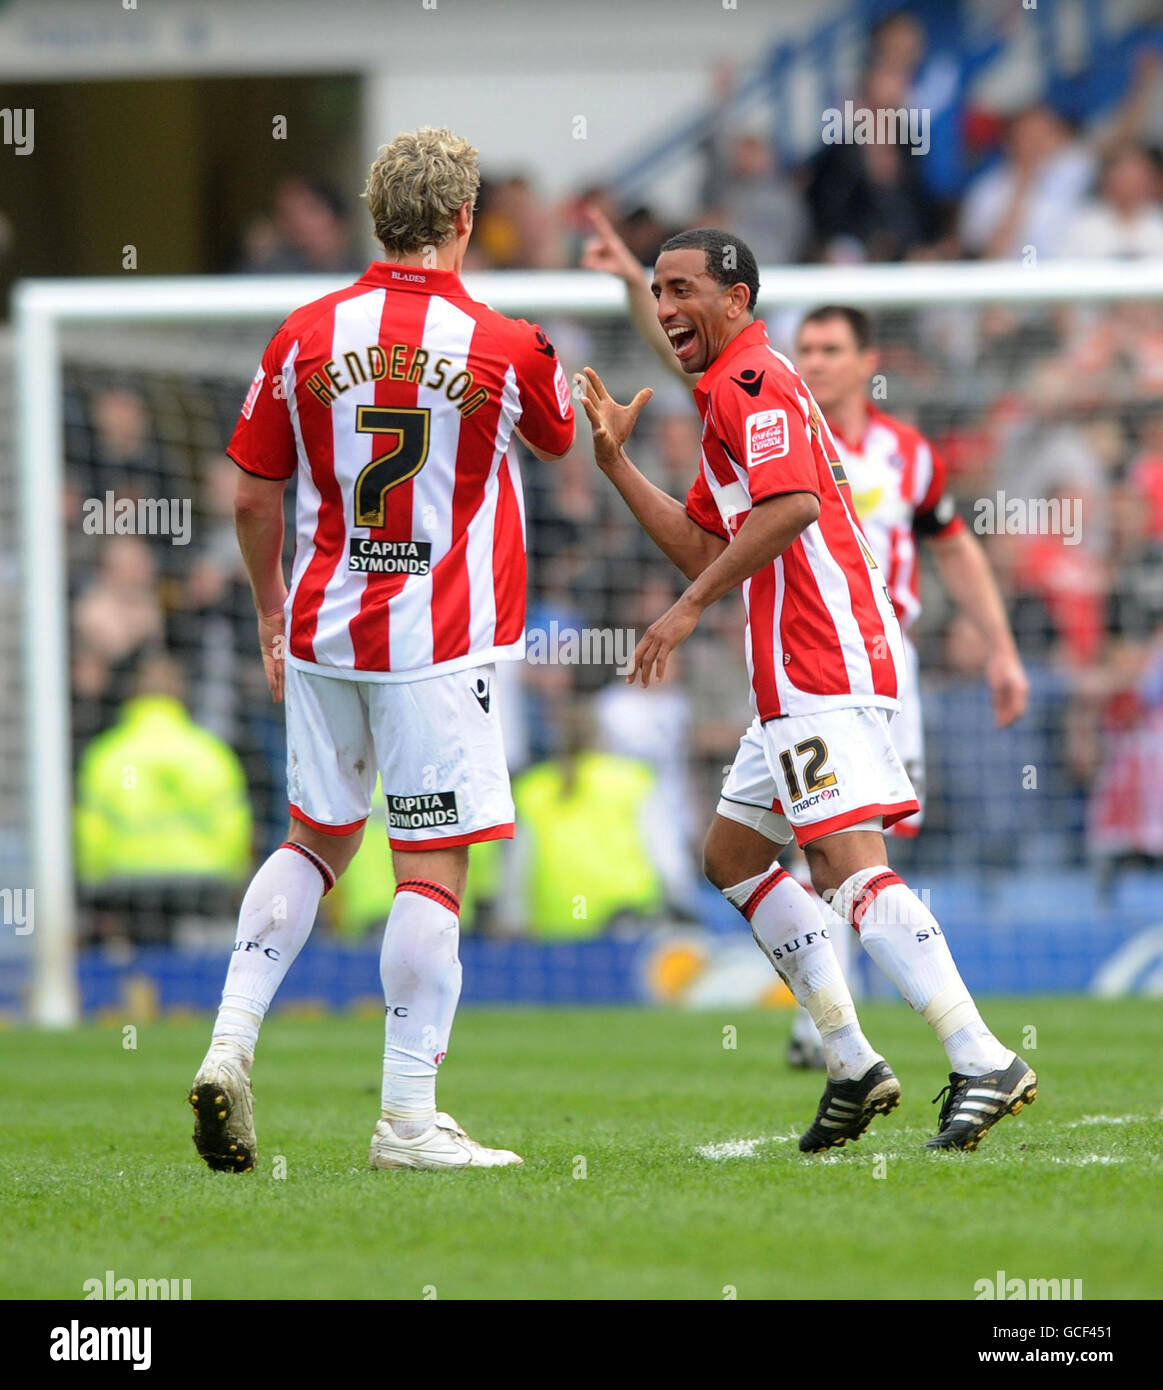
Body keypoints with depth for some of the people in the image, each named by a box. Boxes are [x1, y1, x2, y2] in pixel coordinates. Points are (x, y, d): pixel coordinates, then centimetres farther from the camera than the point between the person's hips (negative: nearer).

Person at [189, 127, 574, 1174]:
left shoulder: (307, 334, 0)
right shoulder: (505, 347, -8)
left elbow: (252, 498, 7)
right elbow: (556, 441, 14)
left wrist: (272, 617, 20)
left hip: (324, 631, 4)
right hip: (440, 641, -4)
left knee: (318, 839, 20)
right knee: (431, 869, -1)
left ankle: (230, 1046, 7)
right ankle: (408, 1117, -3)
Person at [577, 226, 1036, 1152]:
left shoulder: (750, 381, -9)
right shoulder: (735, 391, 24)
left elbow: (792, 505, -25)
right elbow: (703, 549, 27)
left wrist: (689, 610, -22)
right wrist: (617, 462, 23)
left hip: (823, 667, -11)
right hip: (797, 681, 11)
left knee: (848, 862, -20)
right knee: (733, 855, 18)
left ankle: (984, 1065, -28)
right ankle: (853, 1065, 14)